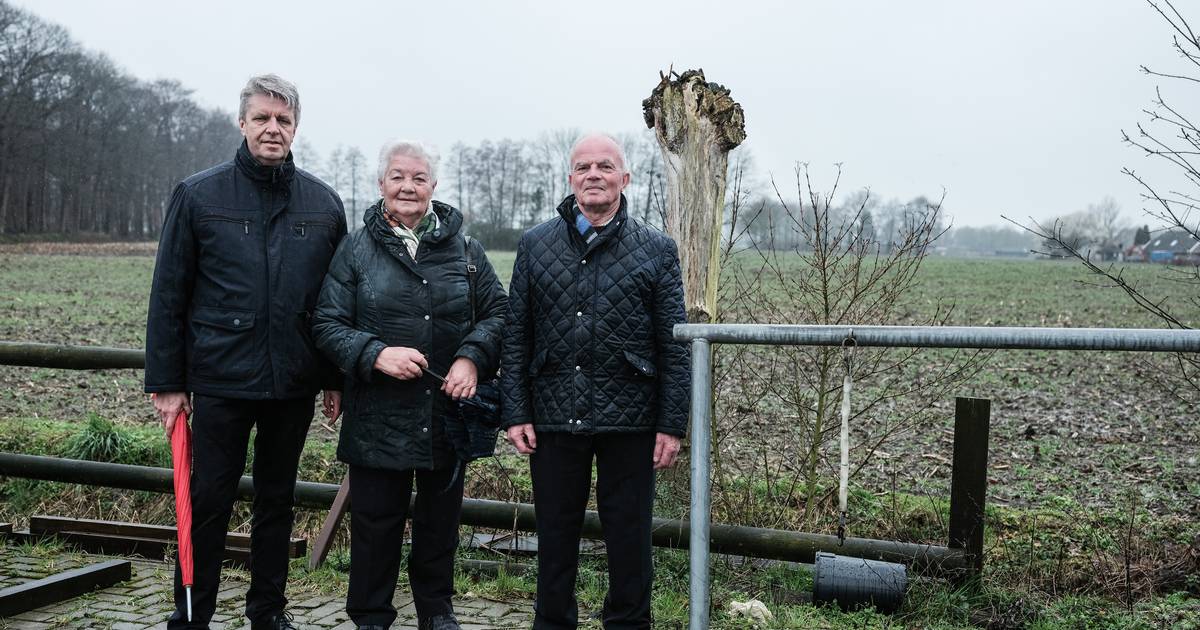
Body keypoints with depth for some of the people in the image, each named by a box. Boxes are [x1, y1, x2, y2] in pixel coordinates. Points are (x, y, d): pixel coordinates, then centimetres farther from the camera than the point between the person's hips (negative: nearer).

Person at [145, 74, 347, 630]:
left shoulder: (323, 203, 5)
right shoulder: (198, 195, -1)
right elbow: (168, 296, -1)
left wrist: (337, 378, 6)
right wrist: (166, 382, -4)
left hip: (294, 385, 2)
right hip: (220, 381, -2)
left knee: (278, 501, 14)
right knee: (208, 504, 5)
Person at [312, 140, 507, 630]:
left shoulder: (464, 250, 6)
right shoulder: (356, 250, 0)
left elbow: (497, 312, 8)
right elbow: (327, 324, -2)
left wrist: (473, 358, -10)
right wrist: (376, 354, -19)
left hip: (448, 415, 2)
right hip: (378, 417, -2)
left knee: (440, 517, 15)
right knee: (375, 520, 7)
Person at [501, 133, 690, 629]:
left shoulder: (656, 250, 2)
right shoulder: (535, 246, 6)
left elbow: (674, 345, 0)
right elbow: (515, 336, 6)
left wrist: (672, 423, -4)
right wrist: (515, 413, -1)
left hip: (630, 421, -1)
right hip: (553, 418, 2)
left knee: (629, 535, 8)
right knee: (555, 533, 12)